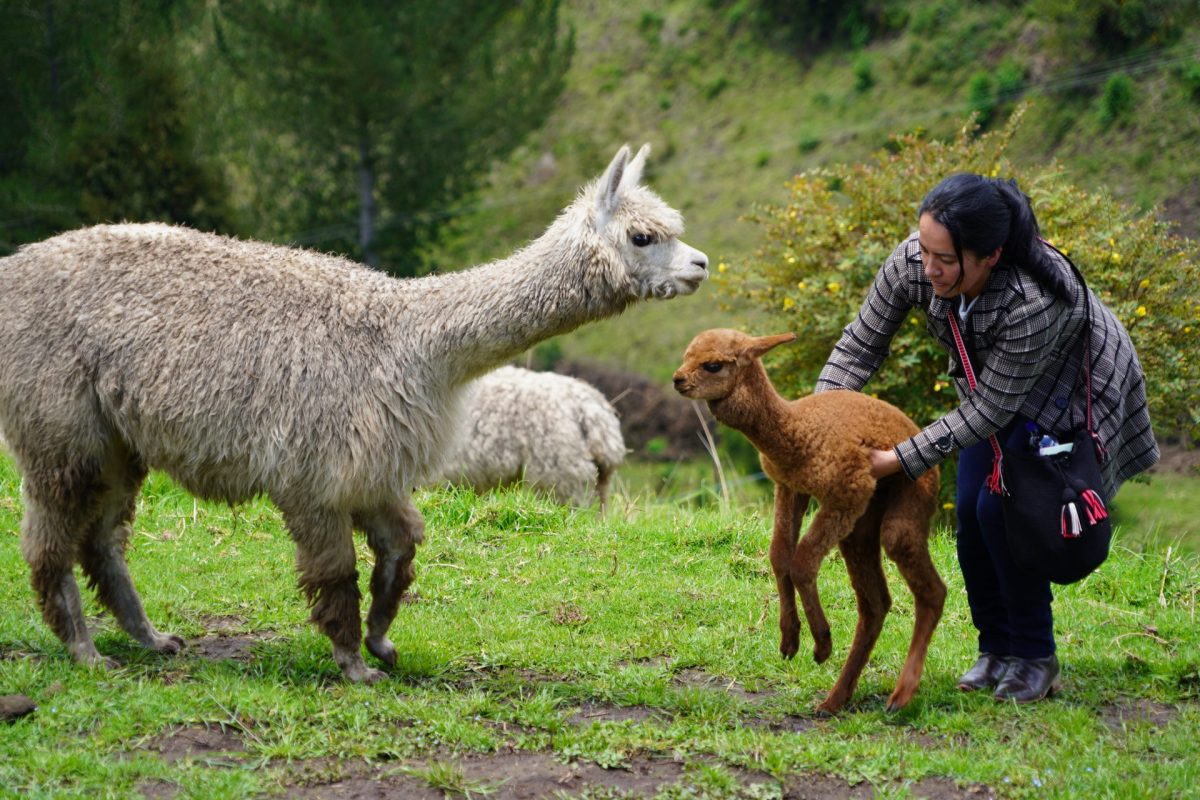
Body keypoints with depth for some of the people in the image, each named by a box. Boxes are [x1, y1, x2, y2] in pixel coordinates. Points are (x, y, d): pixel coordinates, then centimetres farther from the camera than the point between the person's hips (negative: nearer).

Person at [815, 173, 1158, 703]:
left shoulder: (1035, 301, -43)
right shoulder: (912, 262, -29)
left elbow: (987, 410, -33)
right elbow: (861, 344, -14)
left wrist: (899, 462, -34)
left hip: (1074, 395, -6)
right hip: (991, 380, 6)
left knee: (1001, 509, -17)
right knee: (970, 511, -3)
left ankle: (1035, 658, 2)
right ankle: (996, 649, 17)